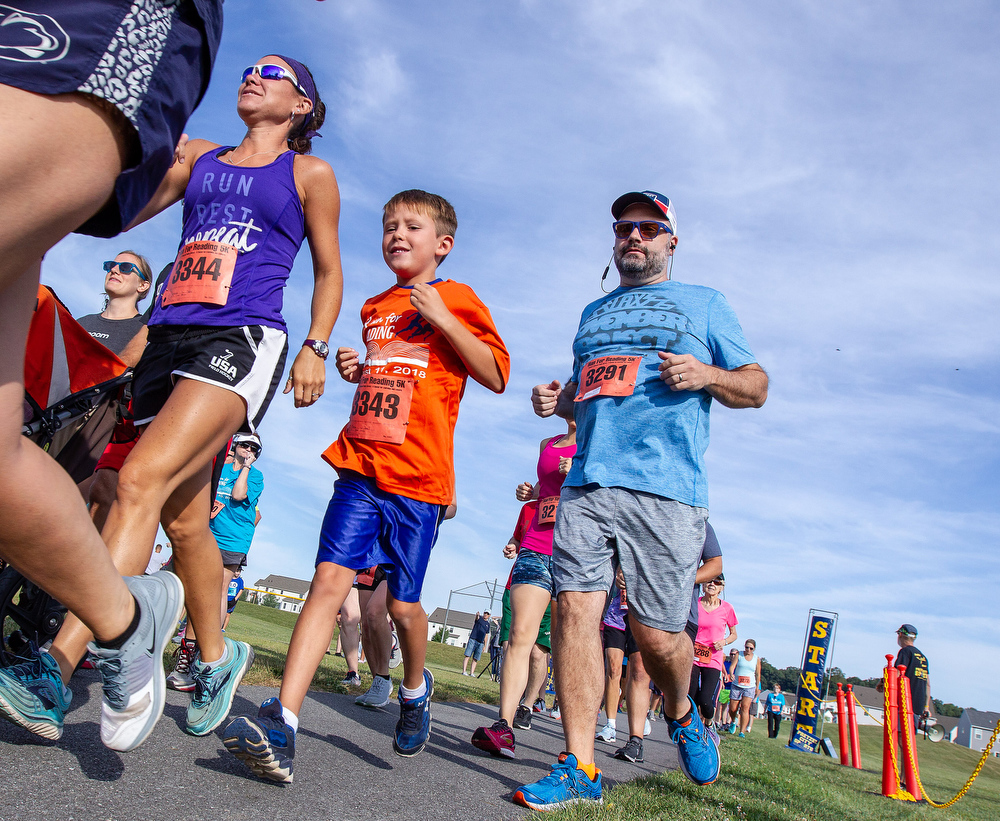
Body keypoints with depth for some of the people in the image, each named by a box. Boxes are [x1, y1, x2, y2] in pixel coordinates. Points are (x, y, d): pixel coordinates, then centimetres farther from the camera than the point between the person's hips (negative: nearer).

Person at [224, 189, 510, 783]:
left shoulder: (457, 299, 4)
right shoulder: (373, 308, 20)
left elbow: (496, 376, -4)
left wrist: (441, 317, -11)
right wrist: (355, 370, 12)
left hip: (419, 477, -4)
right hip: (360, 465, 4)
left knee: (403, 602, 4)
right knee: (330, 579, -11)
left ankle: (416, 687, 35)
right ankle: (281, 725, -14)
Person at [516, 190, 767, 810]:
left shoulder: (703, 303, 14)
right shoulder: (595, 312, 26)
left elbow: (757, 387, 12)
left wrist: (707, 375, -8)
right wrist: (556, 398, 12)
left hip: (664, 491, -3)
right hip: (586, 485, 4)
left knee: (656, 635, -4)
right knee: (576, 607, -9)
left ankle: (681, 714, 30)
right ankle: (579, 768, 1)